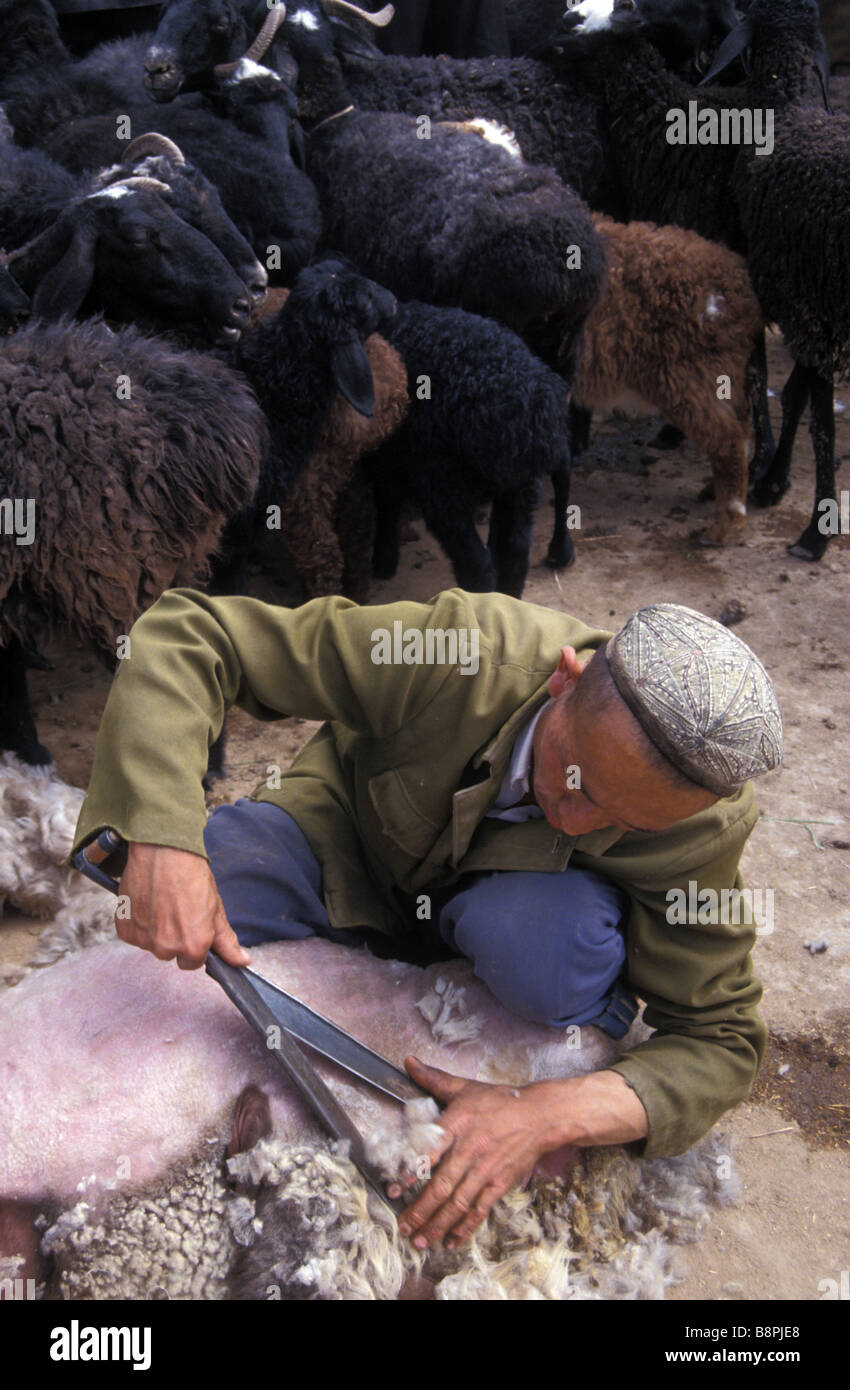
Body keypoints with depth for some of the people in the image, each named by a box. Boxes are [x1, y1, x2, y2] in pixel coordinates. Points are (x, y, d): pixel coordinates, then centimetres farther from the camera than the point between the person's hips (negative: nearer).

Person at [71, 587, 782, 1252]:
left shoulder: (702, 826, -30)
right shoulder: (466, 650, -38)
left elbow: (721, 1039, -21)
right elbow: (184, 633, -35)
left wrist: (546, 1116, -38)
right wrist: (162, 839, -50)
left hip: (507, 890, 0)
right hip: (354, 835, 0)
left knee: (544, 947, -37)